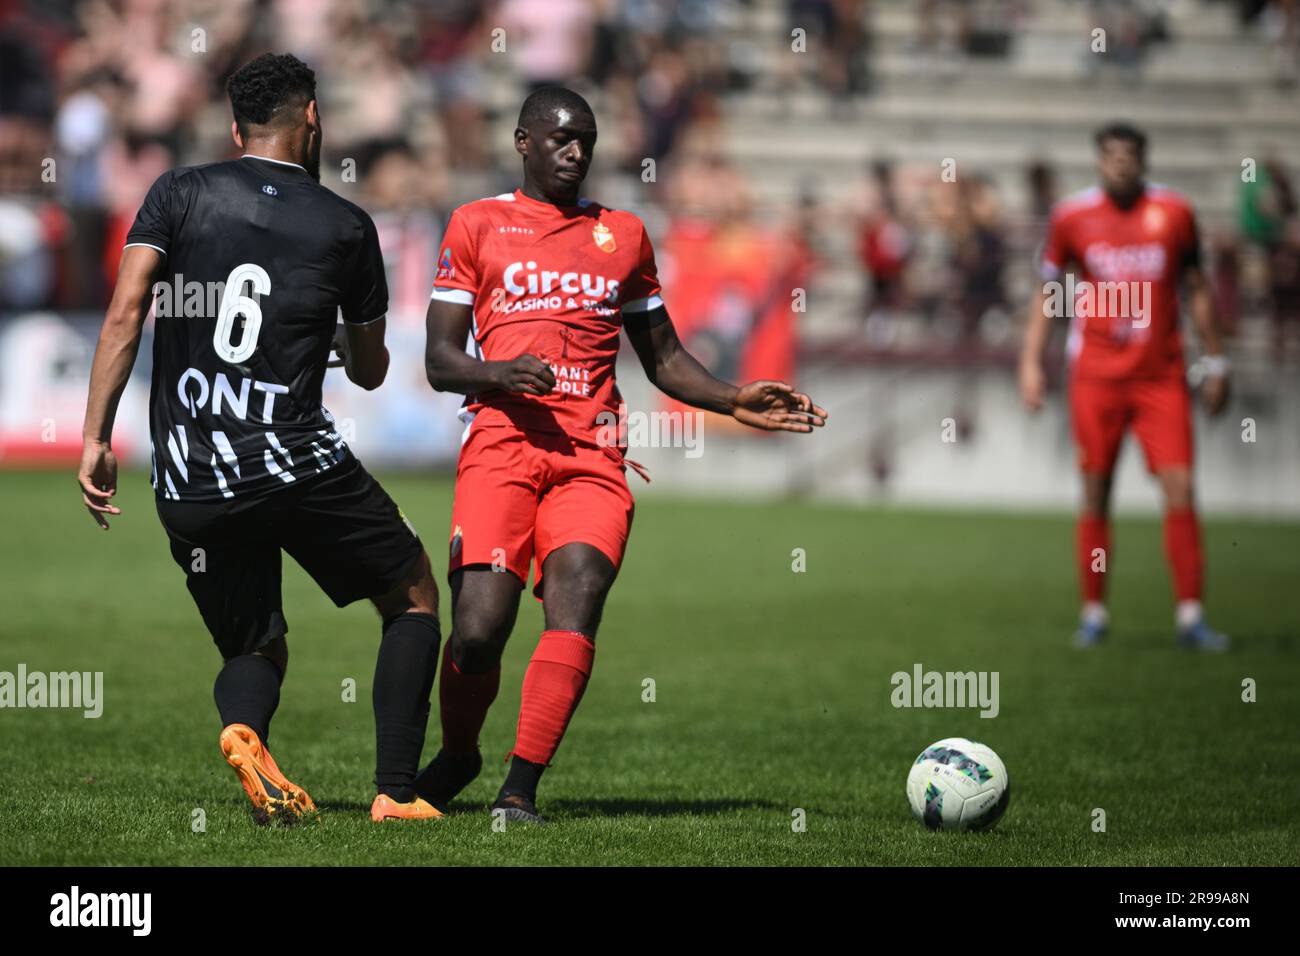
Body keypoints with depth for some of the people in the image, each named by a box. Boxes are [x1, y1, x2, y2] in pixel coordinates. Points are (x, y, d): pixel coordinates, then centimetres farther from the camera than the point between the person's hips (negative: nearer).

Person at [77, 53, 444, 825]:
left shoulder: (179, 194, 7)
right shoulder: (346, 226, 6)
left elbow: (126, 312, -6)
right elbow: (371, 372, 17)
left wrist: (96, 438, -5)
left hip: (191, 485, 2)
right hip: (300, 463, -2)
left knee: (256, 649, 19)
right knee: (413, 597, 18)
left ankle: (243, 727, -17)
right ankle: (396, 788, 4)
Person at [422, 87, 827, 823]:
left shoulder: (623, 236, 21)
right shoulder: (477, 226, 13)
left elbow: (664, 359, 26)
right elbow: (440, 360, 8)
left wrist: (735, 402, 9)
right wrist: (498, 373, -13)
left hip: (592, 454, 2)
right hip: (502, 441, -2)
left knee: (577, 606, -22)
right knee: (479, 627, -14)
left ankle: (521, 789, -20)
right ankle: (458, 756, 15)